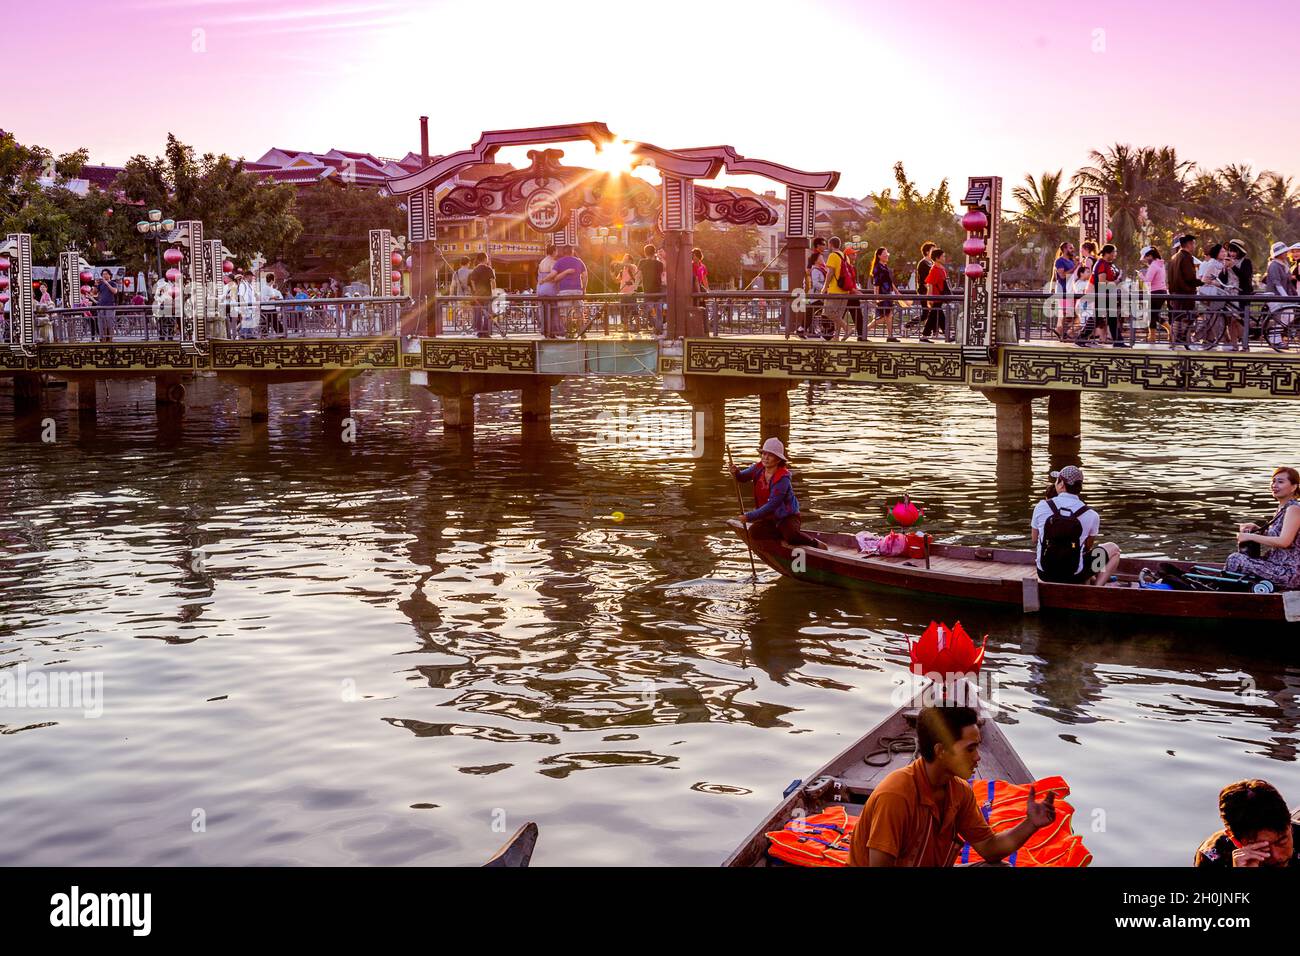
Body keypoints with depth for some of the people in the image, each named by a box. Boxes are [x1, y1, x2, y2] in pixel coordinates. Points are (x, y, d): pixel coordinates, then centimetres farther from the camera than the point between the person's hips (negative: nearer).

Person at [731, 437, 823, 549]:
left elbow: (771, 506, -27)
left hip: (787, 515, -6)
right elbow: (743, 477, 12)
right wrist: (736, 473, -14)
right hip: (769, 518, 6)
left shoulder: (782, 478, -25)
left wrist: (750, 516, -28)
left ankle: (814, 543, -3)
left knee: (792, 536, -33)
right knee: (754, 531, -22)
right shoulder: (758, 468, -4)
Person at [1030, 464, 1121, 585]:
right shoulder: (1091, 515, -11)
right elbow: (1088, 547, 6)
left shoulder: (1041, 506, -8)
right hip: (1074, 576, -3)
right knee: (1113, 549, 18)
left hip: (1045, 574, 3)